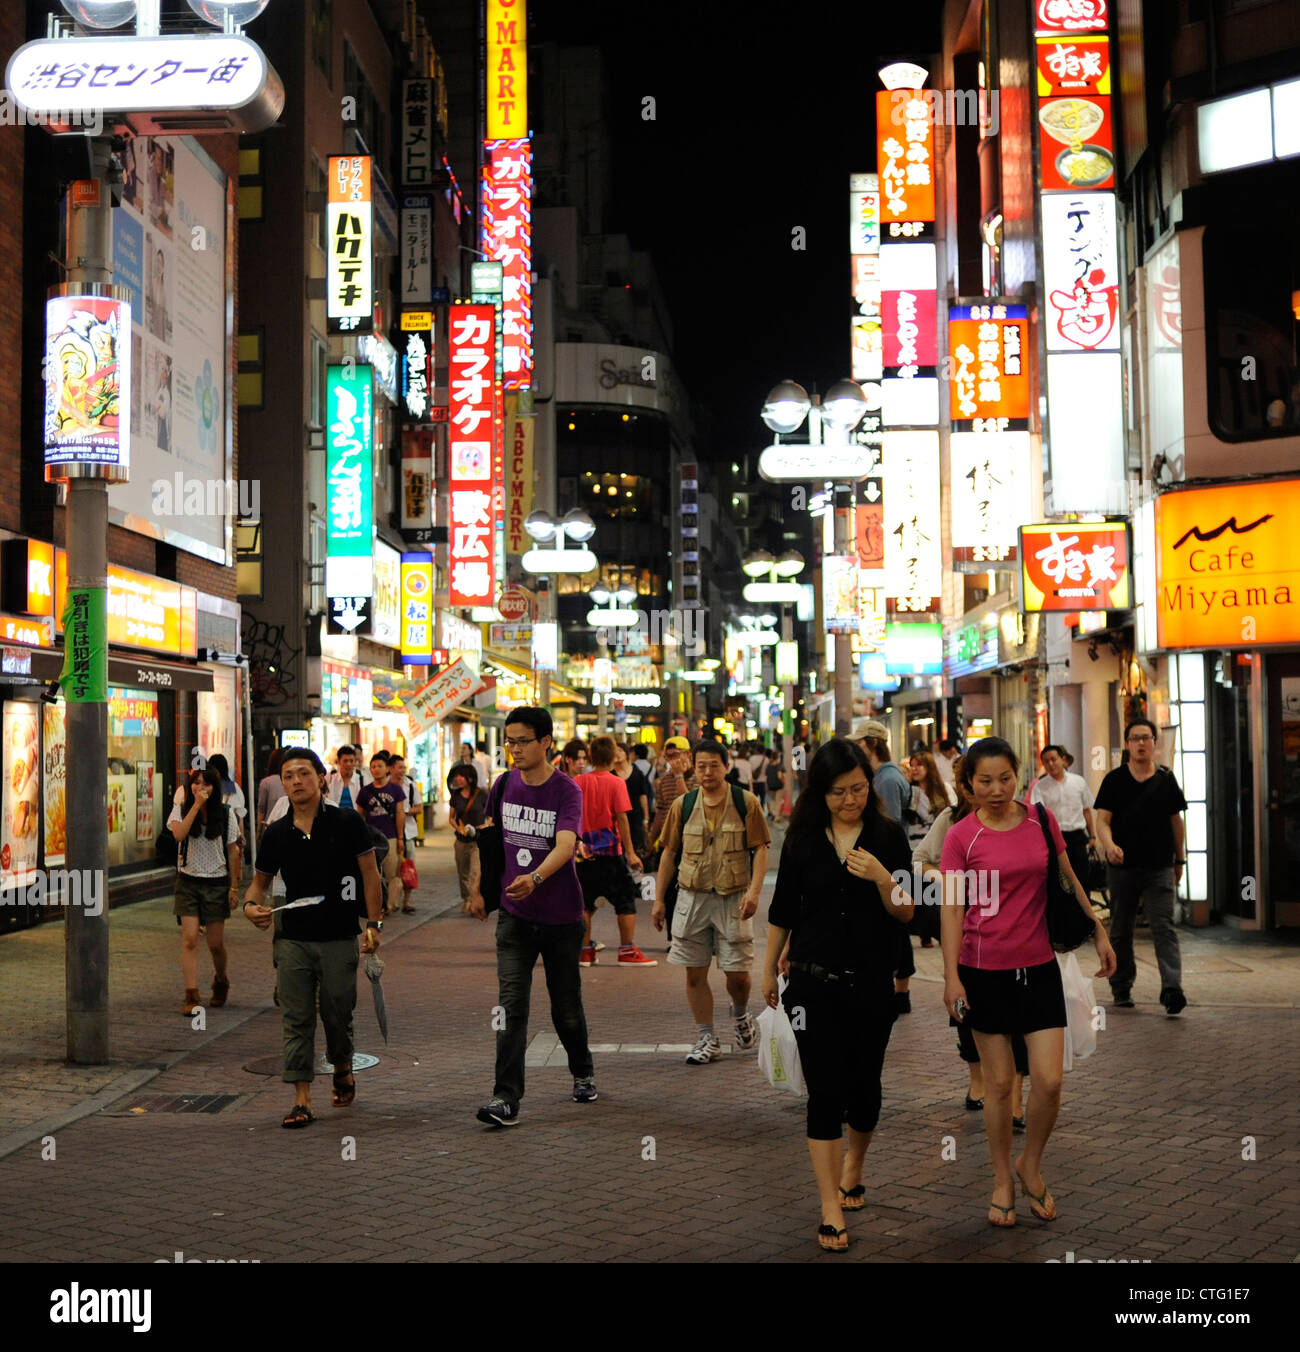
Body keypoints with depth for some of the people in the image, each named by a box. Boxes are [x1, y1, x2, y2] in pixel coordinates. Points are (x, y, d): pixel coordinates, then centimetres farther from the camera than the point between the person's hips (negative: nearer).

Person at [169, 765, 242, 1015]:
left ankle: (220, 981, 34)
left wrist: (234, 886, 2)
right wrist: (196, 805, -23)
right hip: (188, 882, 0)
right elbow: (179, 834, -22)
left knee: (215, 943, 5)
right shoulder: (181, 809, -1)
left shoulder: (226, 813, -1)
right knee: (190, 939, -11)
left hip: (216, 883, 0)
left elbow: (232, 851, 3)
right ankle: (192, 996, -8)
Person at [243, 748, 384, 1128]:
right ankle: (302, 1100, 4)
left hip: (340, 939, -2)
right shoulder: (276, 833, 5)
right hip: (293, 939, 2)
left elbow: (369, 874, -1)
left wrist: (373, 924, -7)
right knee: (296, 1021, 0)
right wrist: (251, 905, -8)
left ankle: (343, 1069, 36)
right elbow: (260, 880, 14)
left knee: (337, 1014, 7)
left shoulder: (347, 822, -4)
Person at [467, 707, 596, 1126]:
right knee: (511, 1004, -9)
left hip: (561, 916, -3)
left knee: (566, 1006, 11)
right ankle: (506, 1097, -11)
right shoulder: (504, 784, 2)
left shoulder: (566, 791, -12)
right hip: (514, 914, 3)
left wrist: (535, 877, -45)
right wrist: (477, 888, 16)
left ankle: (582, 1073, 37)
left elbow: (565, 845, -28)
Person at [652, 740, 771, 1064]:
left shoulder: (746, 803, -1)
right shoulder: (683, 805, 5)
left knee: (737, 973, -2)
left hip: (733, 897, -2)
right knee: (695, 974, 3)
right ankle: (707, 1040, 16)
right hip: (692, 897, 2)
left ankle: (741, 1015, 31)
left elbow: (760, 849, -3)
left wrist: (754, 891, -16)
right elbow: (669, 853, 11)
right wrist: (659, 899, 9)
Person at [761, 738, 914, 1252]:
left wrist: (882, 878, -23)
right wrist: (769, 969, 16)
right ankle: (831, 1211, 1)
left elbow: (906, 914, -5)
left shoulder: (888, 836, -3)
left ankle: (853, 1166, 41)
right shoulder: (802, 839, 0)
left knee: (864, 1087, 12)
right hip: (815, 982, 0)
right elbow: (782, 910, 10)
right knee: (825, 1093, -4)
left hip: (873, 982, 1)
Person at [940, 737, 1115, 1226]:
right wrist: (952, 976, -11)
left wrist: (1099, 931, 12)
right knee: (998, 1081, 5)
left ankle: (1030, 1166, 21)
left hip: (1039, 965, 2)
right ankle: (1003, 1181, 23)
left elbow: (1068, 880, 14)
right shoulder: (962, 836, -5)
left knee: (1049, 1080, -4)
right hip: (984, 969, -2)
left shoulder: (1042, 819, 2)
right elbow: (952, 908, -6)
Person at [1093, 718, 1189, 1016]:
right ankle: (1121, 987, 22)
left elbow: (1176, 821, 14)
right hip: (1122, 867, 0)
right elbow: (1102, 821, -3)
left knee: (1164, 928, -11)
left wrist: (1179, 859, 14)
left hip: (1159, 868, 0)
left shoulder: (1166, 780, 7)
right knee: (1120, 930, 9)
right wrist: (1109, 845, -23)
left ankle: (1171, 989, -20)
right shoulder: (1114, 780, 2)